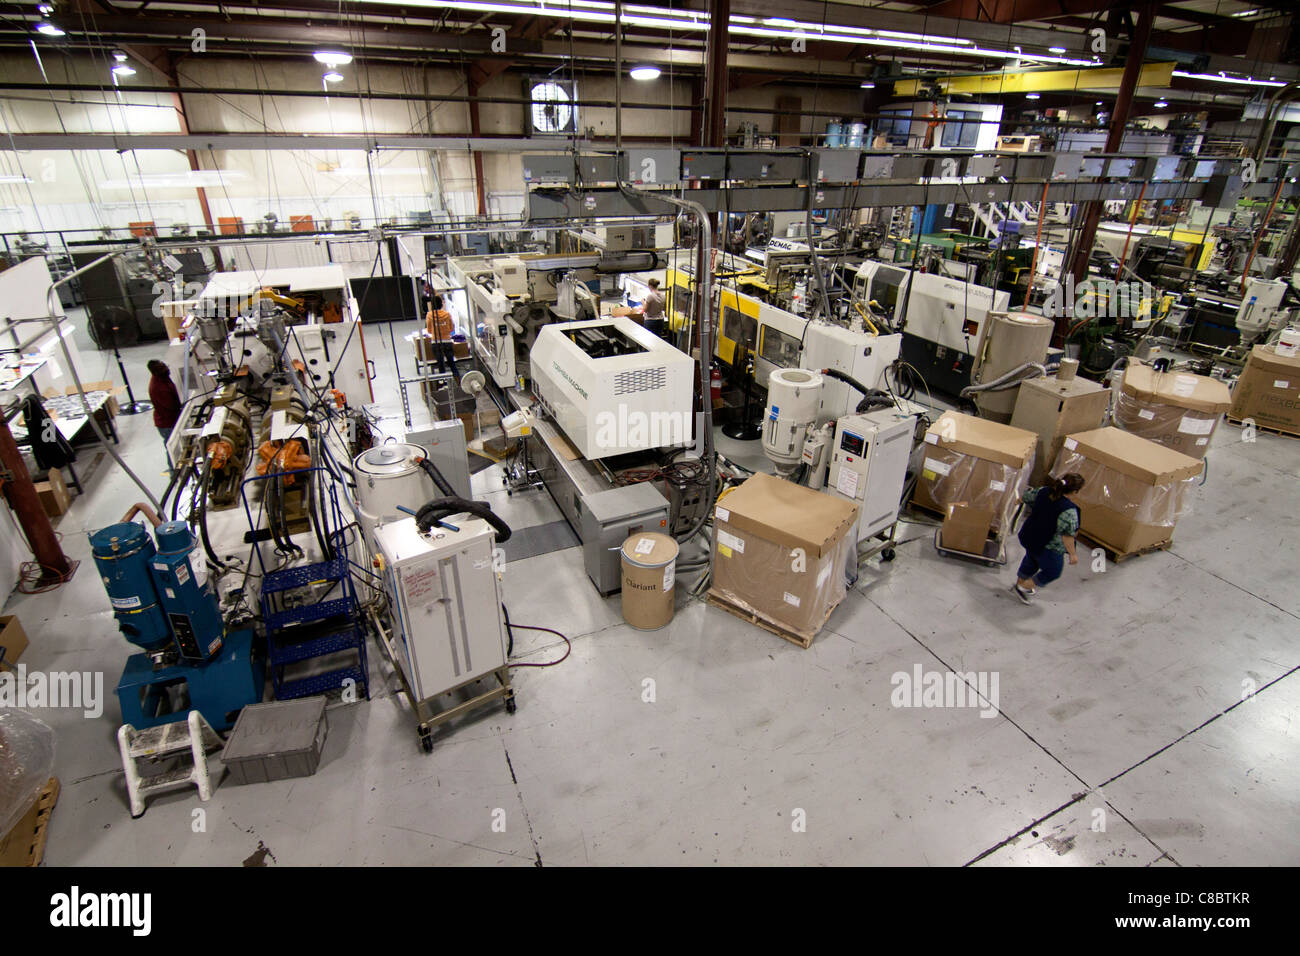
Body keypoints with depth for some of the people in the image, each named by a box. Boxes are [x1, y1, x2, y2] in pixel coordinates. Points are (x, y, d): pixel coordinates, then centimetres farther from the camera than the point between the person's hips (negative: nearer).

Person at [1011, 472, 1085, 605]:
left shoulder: (1044, 491, -12)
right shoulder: (1069, 510, -30)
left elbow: (1027, 497, 7)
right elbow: (1067, 535, -26)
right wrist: (1072, 554, -15)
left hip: (1029, 537, 7)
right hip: (1049, 547, -7)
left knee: (1031, 560, 31)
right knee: (1053, 571, 19)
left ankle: (1019, 583, 49)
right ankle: (1023, 588, 25)